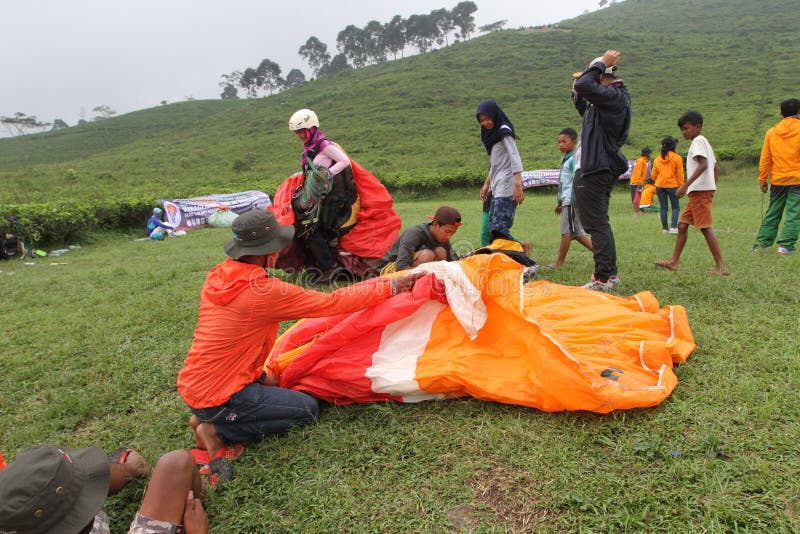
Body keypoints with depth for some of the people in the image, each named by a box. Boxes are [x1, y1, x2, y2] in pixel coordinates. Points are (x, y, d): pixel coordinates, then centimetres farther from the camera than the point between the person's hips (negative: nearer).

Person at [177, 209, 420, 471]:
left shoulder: (217, 276, 2)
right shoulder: (265, 290, -23)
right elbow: (332, 303, -17)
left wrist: (258, 375, 15)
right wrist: (391, 286, -9)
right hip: (216, 396, -8)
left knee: (272, 388, 29)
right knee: (307, 409, 3)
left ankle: (209, 419, 11)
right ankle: (219, 432, -2)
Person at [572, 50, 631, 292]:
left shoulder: (614, 96, -13)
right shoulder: (613, 97, 18)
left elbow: (584, 85, -26)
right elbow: (585, 110, 33)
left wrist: (601, 62, -11)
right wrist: (577, 91, 19)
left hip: (595, 170, -11)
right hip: (601, 168, 11)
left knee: (596, 224, -8)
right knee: (600, 223, 16)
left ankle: (604, 278, -5)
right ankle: (610, 273, 24)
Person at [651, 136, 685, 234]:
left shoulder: (657, 159, 4)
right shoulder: (677, 158, -7)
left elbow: (653, 175, 7)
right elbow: (680, 174, -6)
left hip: (659, 186, 3)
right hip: (672, 185, -3)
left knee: (663, 208, 8)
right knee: (676, 208, 5)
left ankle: (665, 229, 8)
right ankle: (673, 227, -10)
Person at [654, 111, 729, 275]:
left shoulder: (698, 141, -7)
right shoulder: (704, 142, 24)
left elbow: (703, 165, -22)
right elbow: (716, 168, 24)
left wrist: (685, 185, -25)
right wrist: (712, 186, 21)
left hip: (700, 190, -10)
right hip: (698, 192, 10)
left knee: (705, 227, -11)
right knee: (682, 225, 11)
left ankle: (720, 266, -11)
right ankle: (674, 261, 14)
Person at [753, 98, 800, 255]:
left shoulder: (772, 132, 3)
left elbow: (765, 158, 5)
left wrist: (762, 179, 11)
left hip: (777, 180, 4)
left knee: (772, 213, 13)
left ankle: (761, 243, 11)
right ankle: (785, 245, -7)